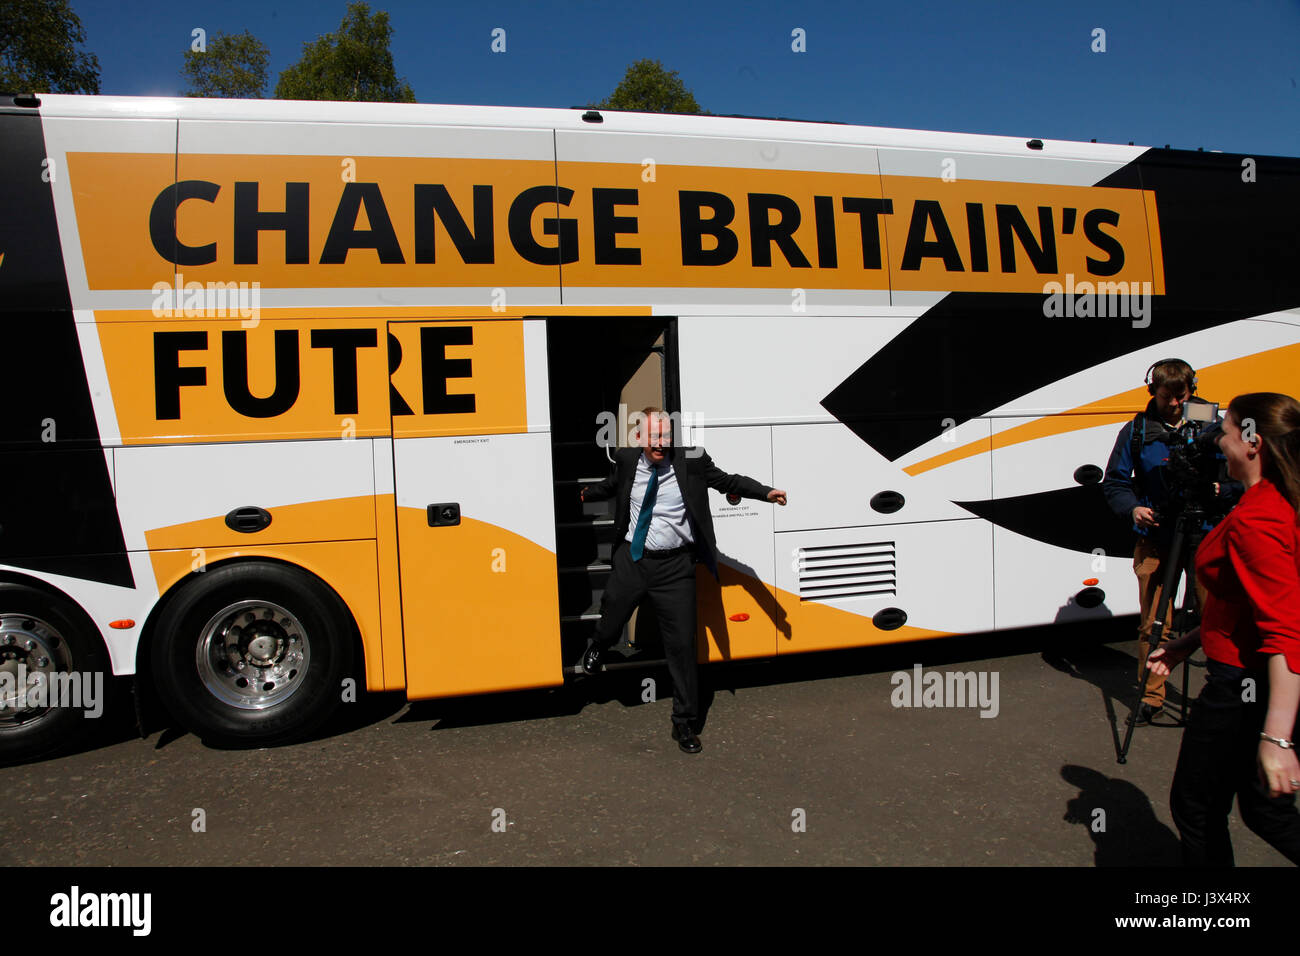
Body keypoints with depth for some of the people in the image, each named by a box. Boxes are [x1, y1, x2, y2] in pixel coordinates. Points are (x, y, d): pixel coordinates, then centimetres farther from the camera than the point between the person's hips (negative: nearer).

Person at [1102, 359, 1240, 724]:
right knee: (1153, 624, 2)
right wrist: (1132, 507, -10)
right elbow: (1114, 482, 7)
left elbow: (1239, 478, 11)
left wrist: (1222, 489, -11)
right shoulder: (1136, 431, 5)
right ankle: (1152, 697, 15)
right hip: (1155, 540, 0)